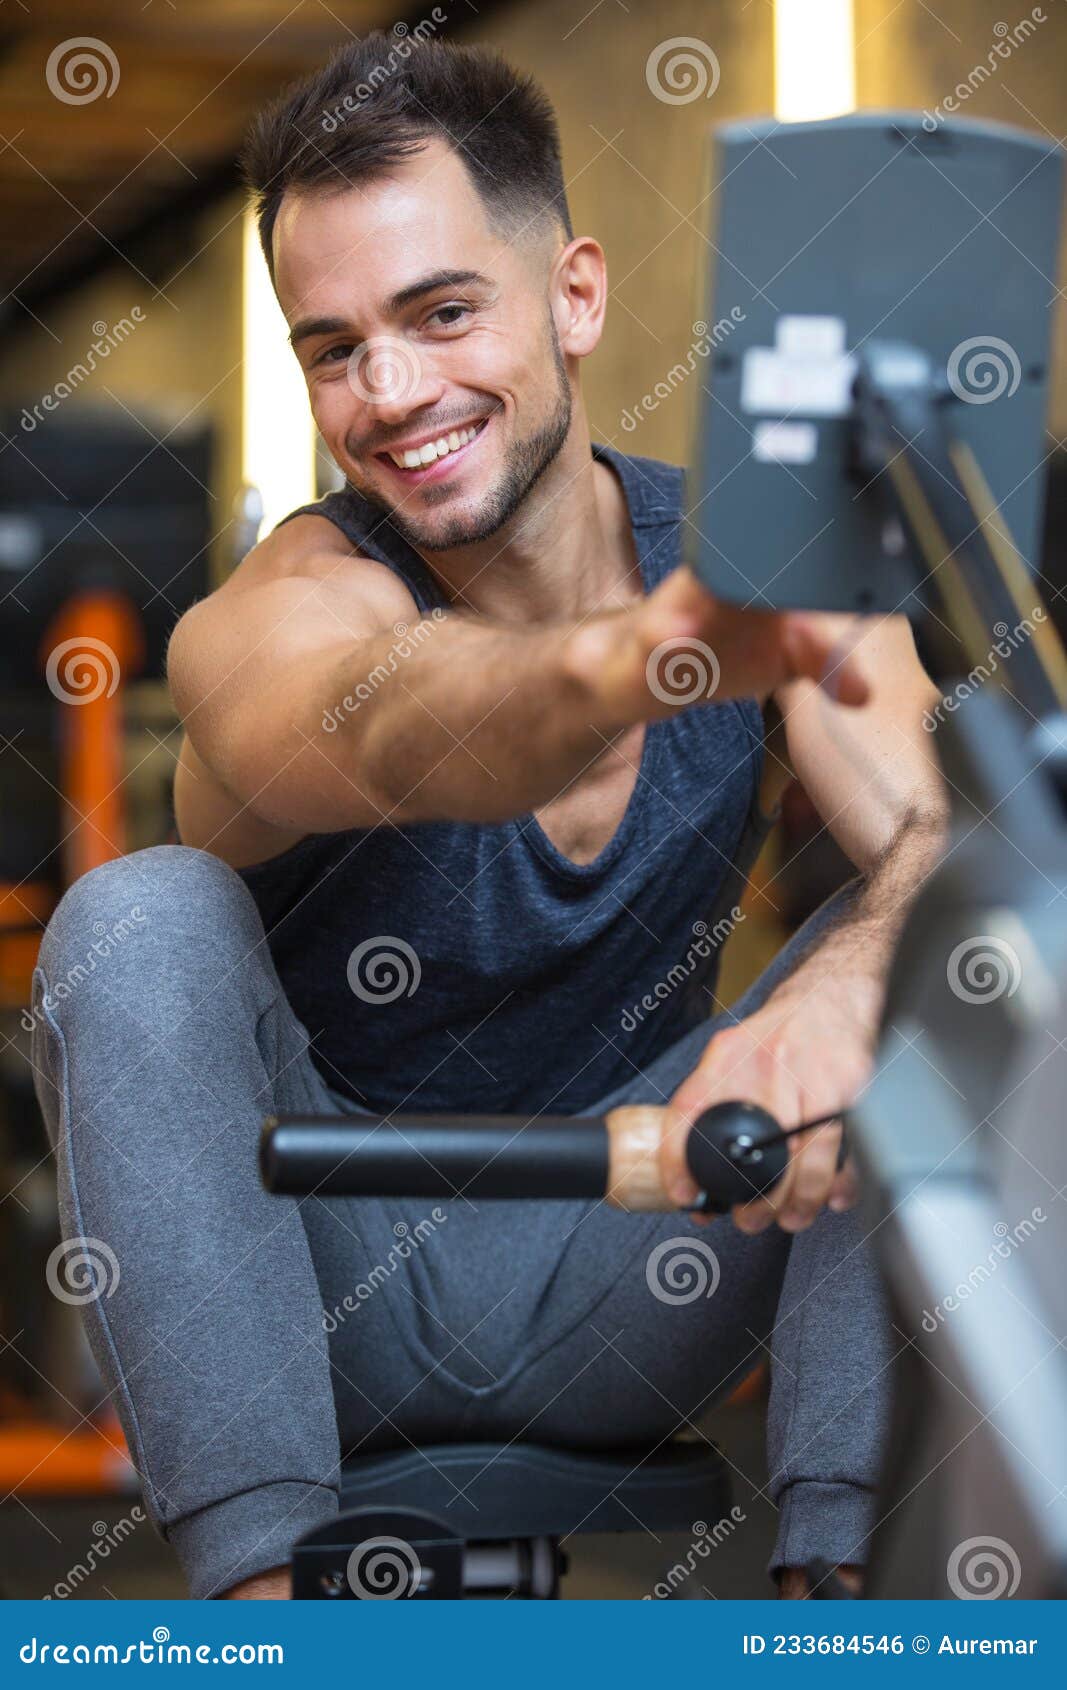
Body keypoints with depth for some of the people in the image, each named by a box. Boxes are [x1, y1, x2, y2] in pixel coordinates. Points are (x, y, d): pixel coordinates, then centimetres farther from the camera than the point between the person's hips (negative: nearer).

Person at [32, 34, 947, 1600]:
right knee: (142, 915, -28)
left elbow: (953, 852, -24)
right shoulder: (279, 608, -21)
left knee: (920, 953, -18)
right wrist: (625, 661, -70)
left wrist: (836, 988, -49)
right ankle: (256, 1593, -32)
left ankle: (840, 1574, -24)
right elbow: (381, 729, -47)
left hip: (610, 1289, 3)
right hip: (321, 1280, -2)